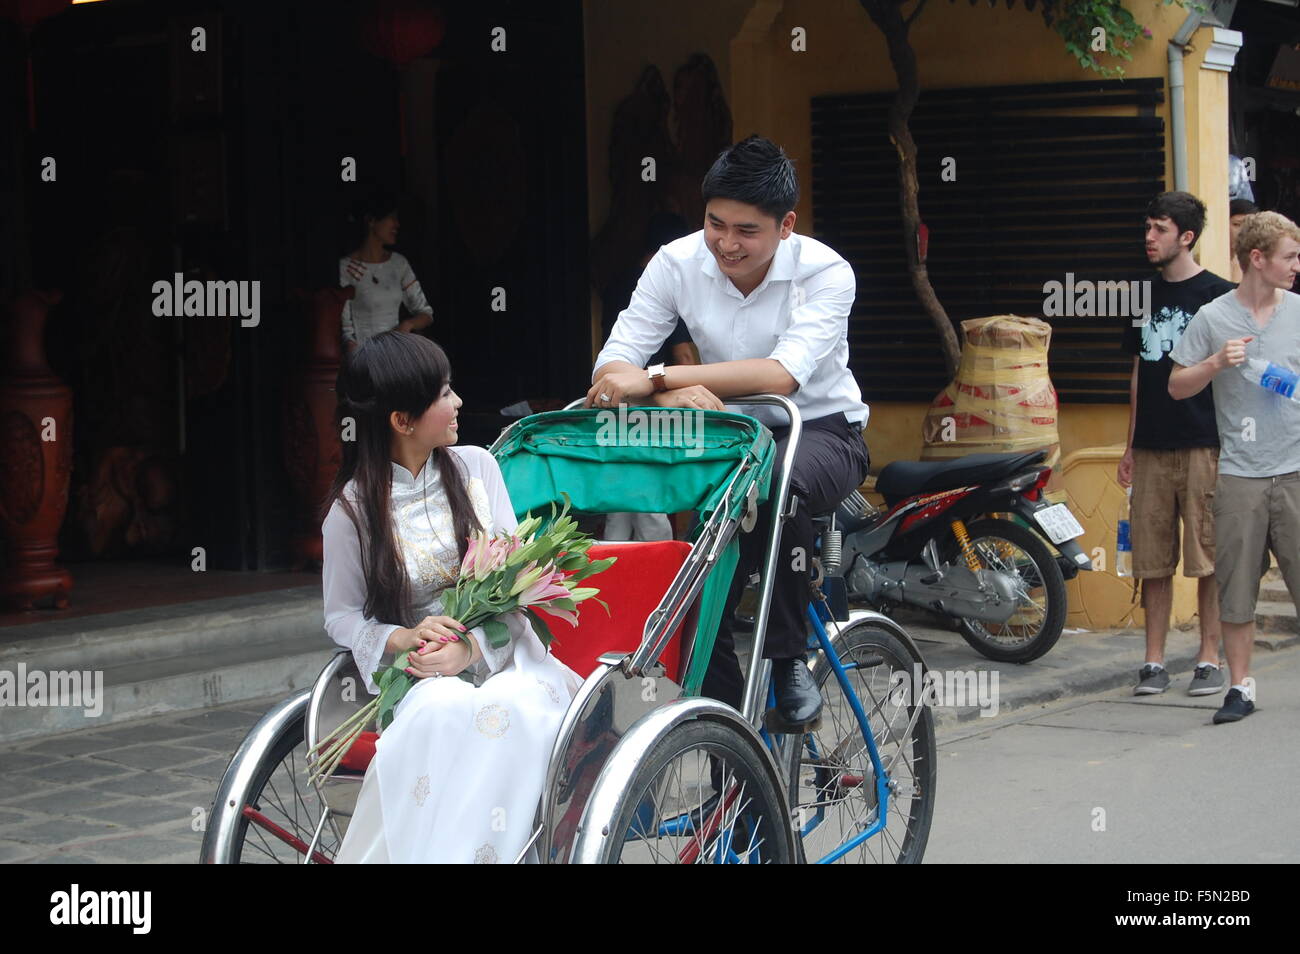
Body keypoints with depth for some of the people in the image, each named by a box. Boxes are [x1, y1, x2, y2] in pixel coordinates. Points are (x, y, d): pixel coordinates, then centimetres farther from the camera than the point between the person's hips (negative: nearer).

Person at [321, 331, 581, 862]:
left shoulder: (475, 467, 6)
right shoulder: (353, 509, -1)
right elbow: (341, 616, 5)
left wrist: (471, 648, -14)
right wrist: (403, 637, -16)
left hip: (505, 655, 2)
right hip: (422, 677, -1)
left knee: (512, 709, -35)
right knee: (446, 711, -38)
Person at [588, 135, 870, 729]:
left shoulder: (825, 273, -20)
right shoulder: (679, 263, -11)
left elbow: (783, 374, -36)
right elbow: (611, 368, -16)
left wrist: (656, 378, -41)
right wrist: (670, 396, -39)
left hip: (821, 431, -3)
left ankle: (787, 659, -23)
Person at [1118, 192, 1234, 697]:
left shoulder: (1217, 295, -2)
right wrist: (1130, 446, 18)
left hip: (1203, 446, -5)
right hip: (1151, 448, 5)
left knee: (1209, 560, -2)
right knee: (1152, 561, 5)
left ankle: (1209, 660, 5)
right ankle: (1154, 662, 10)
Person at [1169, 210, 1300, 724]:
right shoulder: (1213, 318, 1)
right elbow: (1177, 386, 5)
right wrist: (1216, 363, -10)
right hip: (1239, 472, -1)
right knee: (1236, 585, 4)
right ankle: (1241, 686, 13)